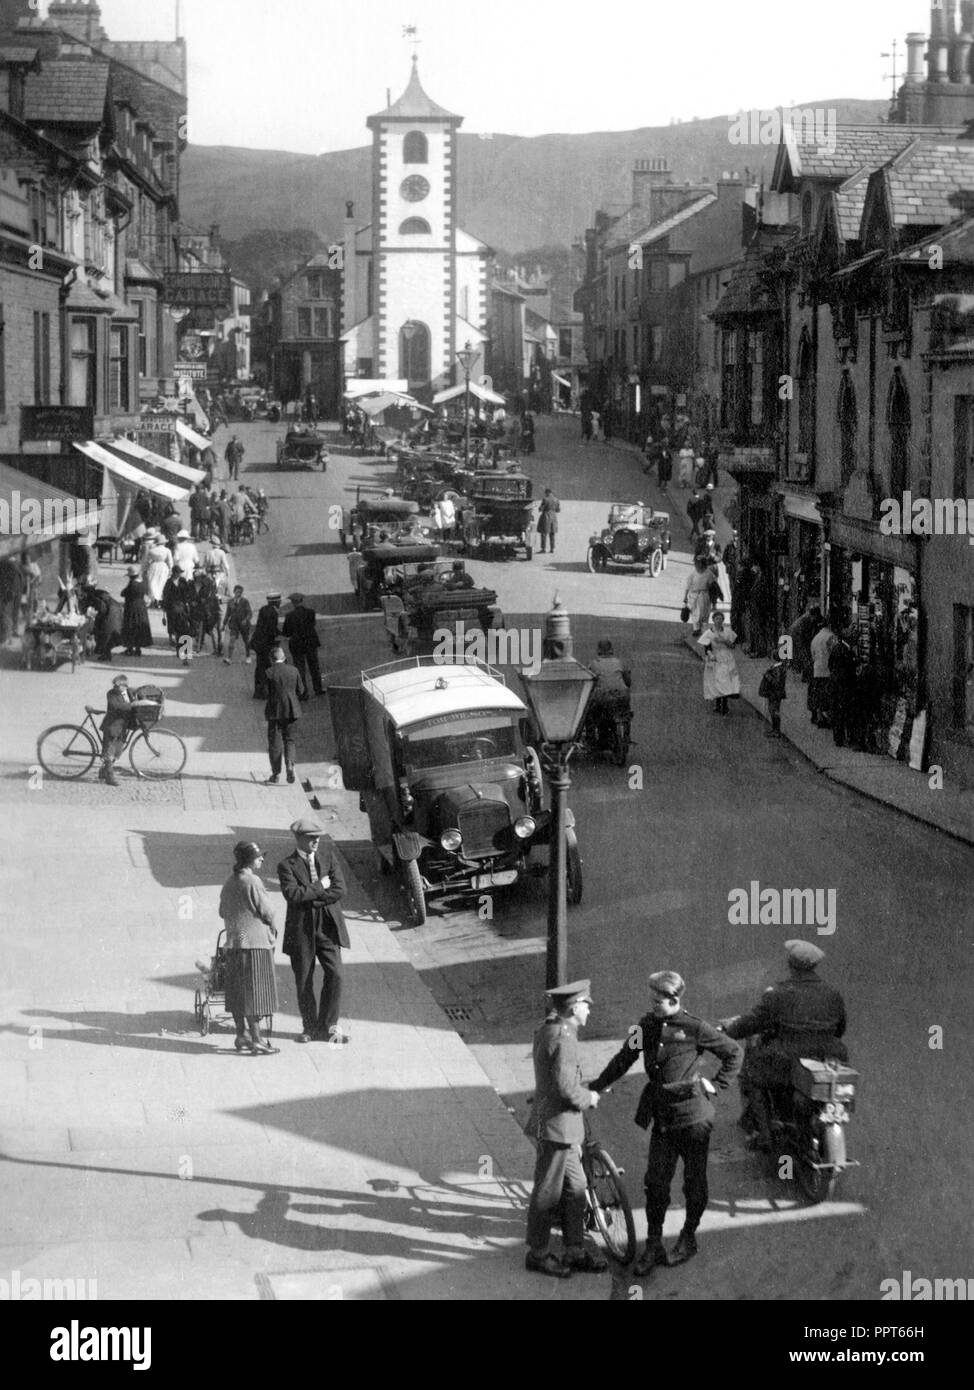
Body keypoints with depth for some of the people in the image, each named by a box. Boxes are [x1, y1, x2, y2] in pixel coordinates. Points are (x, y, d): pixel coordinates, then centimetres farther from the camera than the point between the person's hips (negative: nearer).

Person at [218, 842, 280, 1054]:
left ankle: (242, 1035, 18)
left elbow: (223, 912, 16)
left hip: (233, 941, 8)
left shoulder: (229, 883, 8)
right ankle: (256, 1040, -4)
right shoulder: (252, 881, -15)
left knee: (237, 991, 12)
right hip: (255, 941, -8)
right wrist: (271, 928, 6)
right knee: (254, 990, -5)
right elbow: (267, 912, -12)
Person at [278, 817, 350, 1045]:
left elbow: (339, 890, -4)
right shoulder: (287, 865, -5)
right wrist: (320, 887, -13)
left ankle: (328, 1026, 5)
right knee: (303, 981, 5)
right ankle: (310, 1027, 19)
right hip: (301, 929, -2)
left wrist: (310, 898, -11)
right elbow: (292, 894, -21)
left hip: (328, 925, 2)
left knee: (334, 974, -7)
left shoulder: (327, 852, 4)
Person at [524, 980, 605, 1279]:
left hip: (563, 1127, 10)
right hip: (557, 1125, -10)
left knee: (575, 1188, 16)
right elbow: (566, 1088, -27)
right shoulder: (564, 1039, -21)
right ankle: (537, 1255, 12)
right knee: (547, 1193, 2)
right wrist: (589, 1098, -9)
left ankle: (575, 1250, 24)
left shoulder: (547, 1031, 10)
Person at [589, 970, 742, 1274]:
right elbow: (624, 1060, 11)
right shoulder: (647, 1025, 2)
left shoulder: (695, 1028, -11)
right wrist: (594, 1087, 8)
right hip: (662, 1119, 4)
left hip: (692, 1116, -4)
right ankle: (653, 1246, 10)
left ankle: (688, 1239, 26)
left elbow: (734, 1053, -1)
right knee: (655, 1183, 1)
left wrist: (717, 1084, -5)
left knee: (694, 1183, 8)